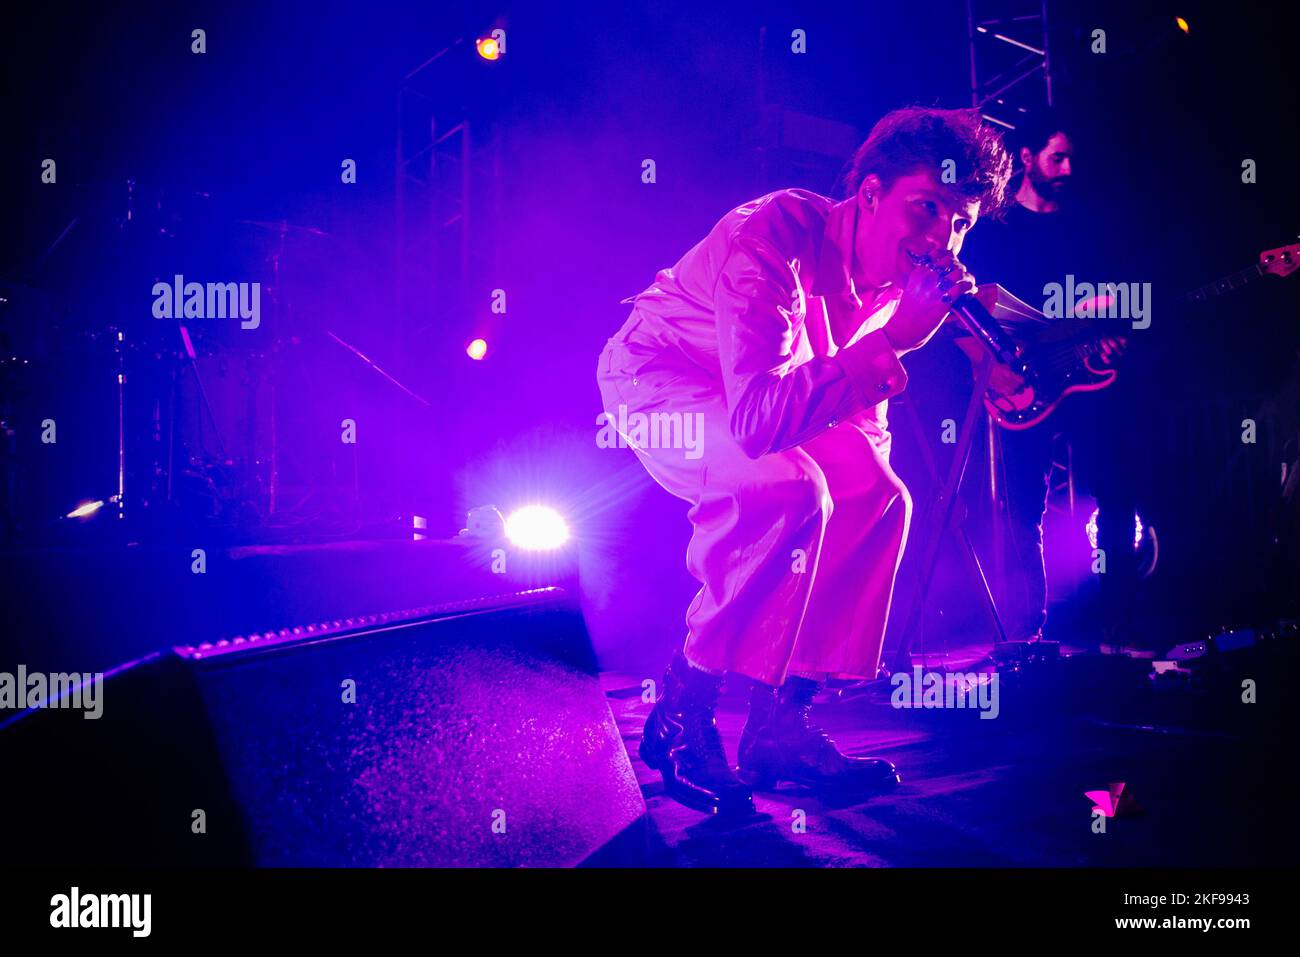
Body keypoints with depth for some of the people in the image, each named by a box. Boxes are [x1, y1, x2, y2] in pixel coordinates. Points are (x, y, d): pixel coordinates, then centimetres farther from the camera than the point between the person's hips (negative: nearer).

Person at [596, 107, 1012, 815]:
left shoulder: (889, 276, -6)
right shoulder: (775, 237, -30)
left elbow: (863, 419, 2)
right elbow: (757, 420, -41)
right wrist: (894, 336, -38)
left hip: (751, 404, 8)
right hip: (655, 379, -8)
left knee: (879, 494, -5)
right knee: (791, 489, -31)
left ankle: (779, 720, -1)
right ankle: (681, 717, -17)